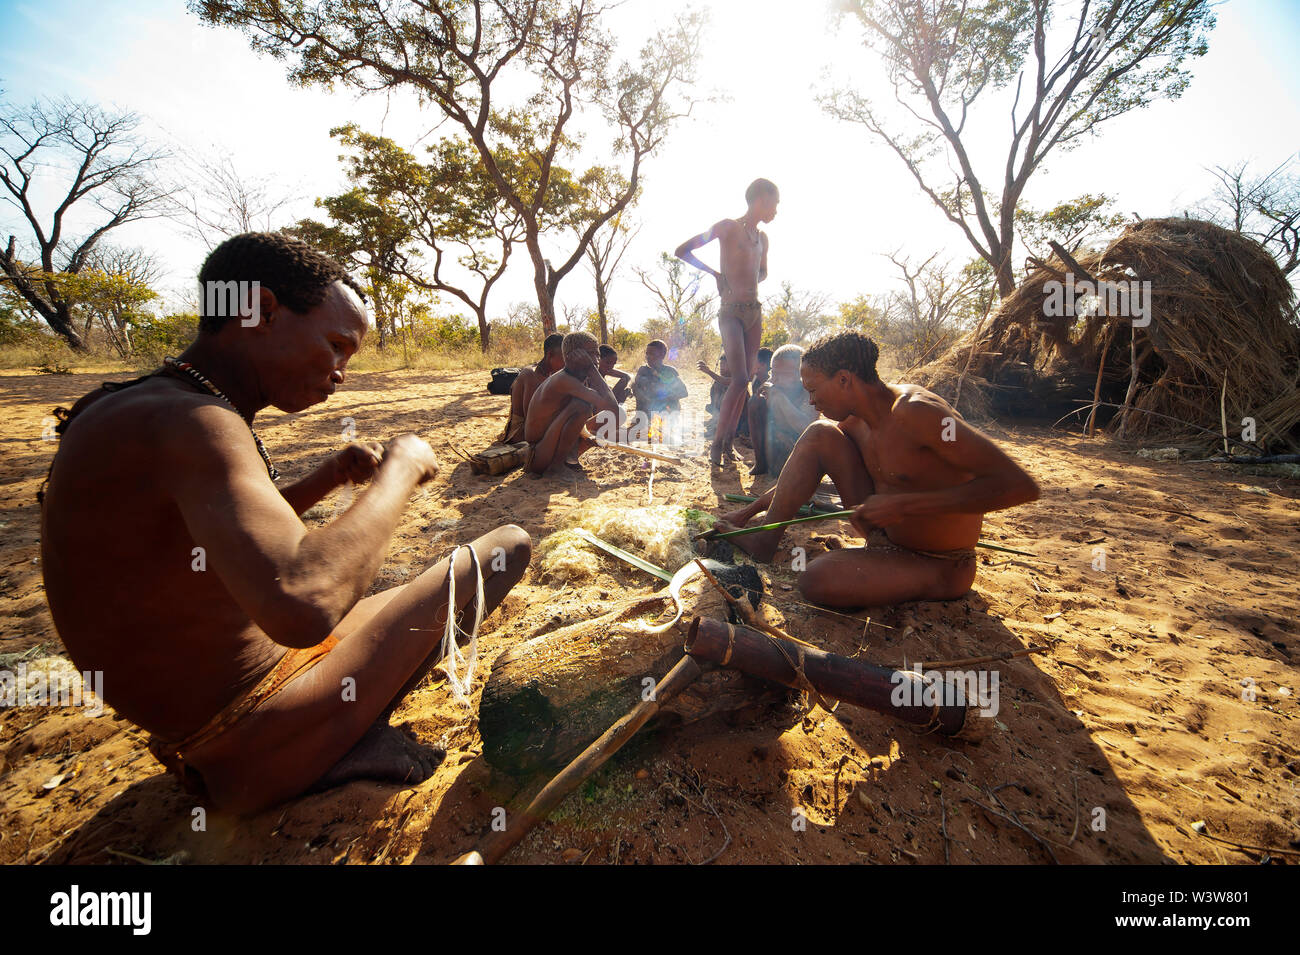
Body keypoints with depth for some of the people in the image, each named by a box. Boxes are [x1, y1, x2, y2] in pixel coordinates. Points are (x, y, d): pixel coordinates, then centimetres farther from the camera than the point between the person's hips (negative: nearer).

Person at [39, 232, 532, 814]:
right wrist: (401, 468, -28)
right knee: (509, 546, -8)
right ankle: (352, 739, 1)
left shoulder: (145, 413, 5)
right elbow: (302, 606, -44)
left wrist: (329, 477, 5)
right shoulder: (189, 422, -28)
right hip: (259, 749, -9)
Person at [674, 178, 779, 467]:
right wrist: (715, 273, -3)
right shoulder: (728, 227, -2)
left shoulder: (762, 237, 18)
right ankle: (717, 443, -7)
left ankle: (728, 442, 11)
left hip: (755, 312, 7)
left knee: (745, 381, 3)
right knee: (740, 379, -18)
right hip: (731, 312, -7)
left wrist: (750, 283, 14)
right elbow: (681, 251, -5)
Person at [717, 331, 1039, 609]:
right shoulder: (854, 420, -1)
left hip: (940, 567, -8)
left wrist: (904, 505, -33)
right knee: (819, 434, -4)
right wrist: (750, 510, 11)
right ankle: (765, 539, -2)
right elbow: (807, 471, 15)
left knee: (816, 581, -32)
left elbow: (1021, 486, -32)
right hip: (884, 531, 8)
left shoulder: (914, 411, -27)